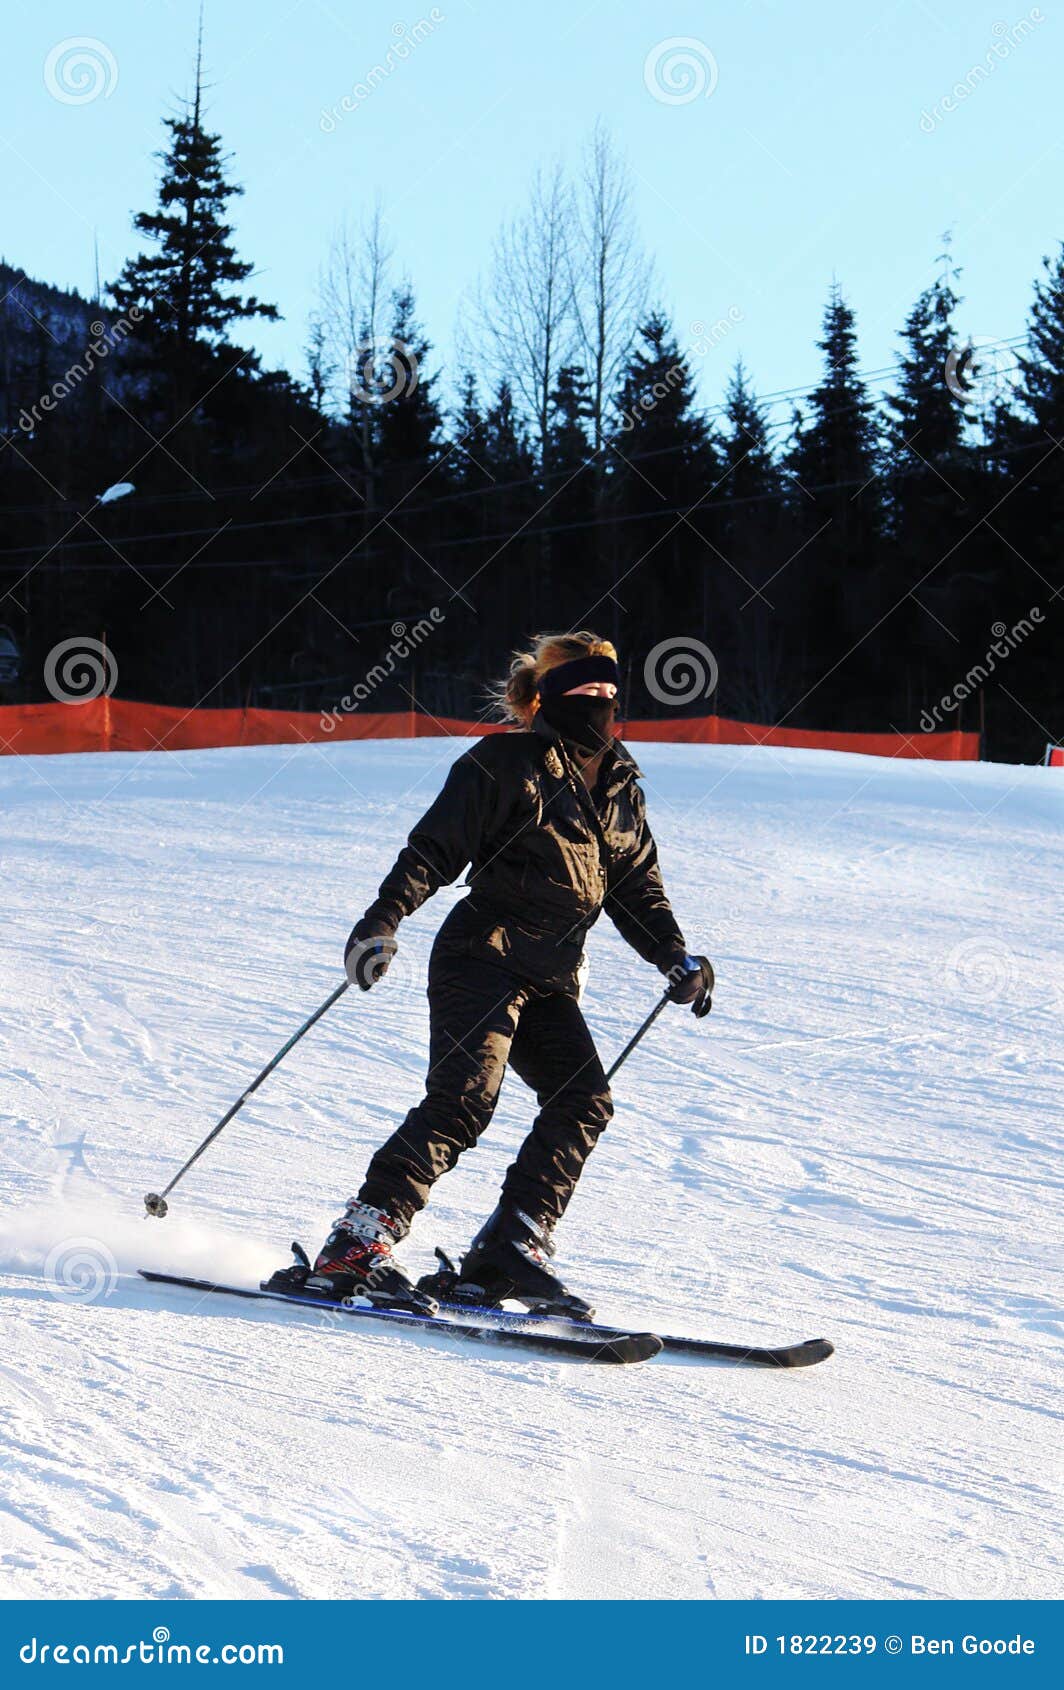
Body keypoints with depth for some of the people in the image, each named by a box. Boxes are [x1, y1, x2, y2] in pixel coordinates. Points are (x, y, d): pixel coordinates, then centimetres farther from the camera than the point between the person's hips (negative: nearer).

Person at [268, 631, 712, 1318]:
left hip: (550, 983, 7)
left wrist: (675, 957, 8)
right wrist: (385, 918, -22)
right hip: (483, 956, -7)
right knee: (464, 1099, -21)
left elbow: (638, 888, 22)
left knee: (584, 1102, -9)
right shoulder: (507, 764, -4)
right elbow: (436, 847, -9)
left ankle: (509, 1251, -5)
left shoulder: (619, 791, 16)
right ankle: (358, 1246, -22)